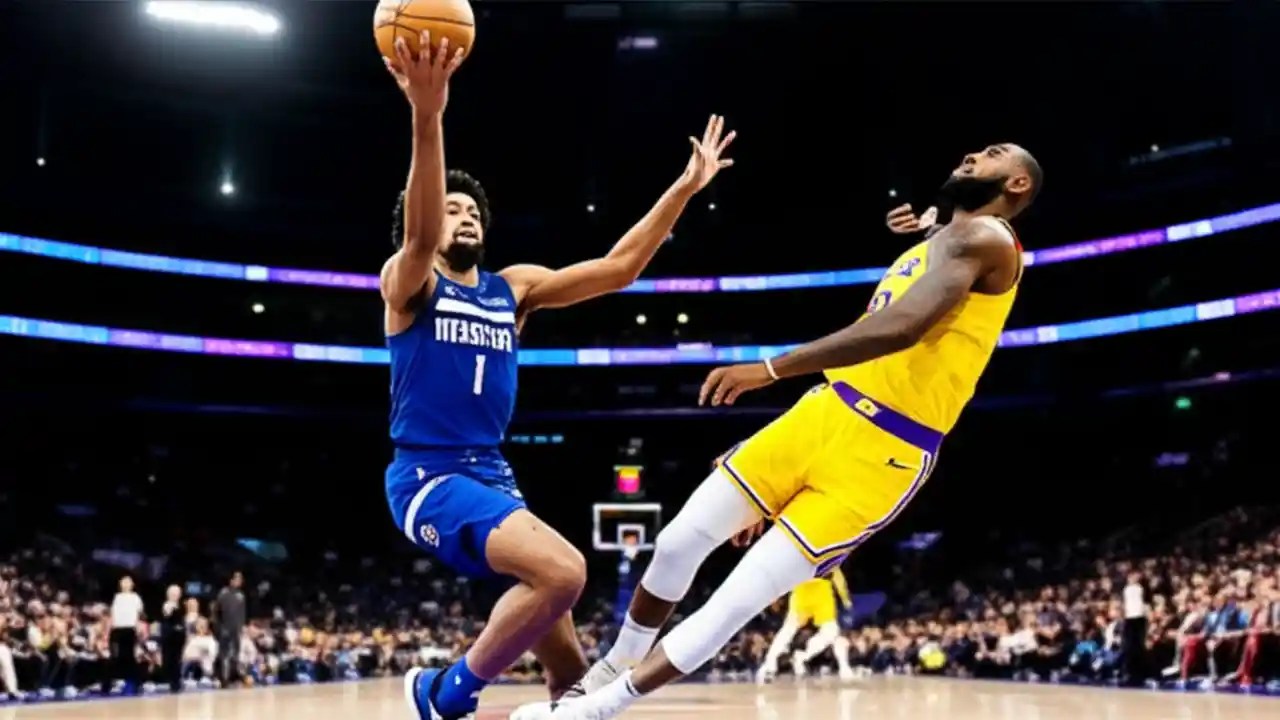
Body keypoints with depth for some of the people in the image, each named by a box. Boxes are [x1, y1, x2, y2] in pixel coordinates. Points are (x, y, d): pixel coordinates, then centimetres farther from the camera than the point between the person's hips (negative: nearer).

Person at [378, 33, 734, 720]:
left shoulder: (514, 287, 14)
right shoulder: (408, 283, -2)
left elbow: (617, 268, 8)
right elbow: (420, 235, -26)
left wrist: (685, 188, 0)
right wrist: (426, 116, -42)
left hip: (491, 476, 7)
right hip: (428, 476, -6)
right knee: (562, 569, -30)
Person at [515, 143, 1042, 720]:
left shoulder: (984, 238, -9)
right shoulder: (931, 249, 22)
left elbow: (901, 327, -26)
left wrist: (769, 369, -28)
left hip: (880, 456, -8)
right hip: (825, 413, 8)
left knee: (737, 601, -9)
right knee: (677, 544, 5)